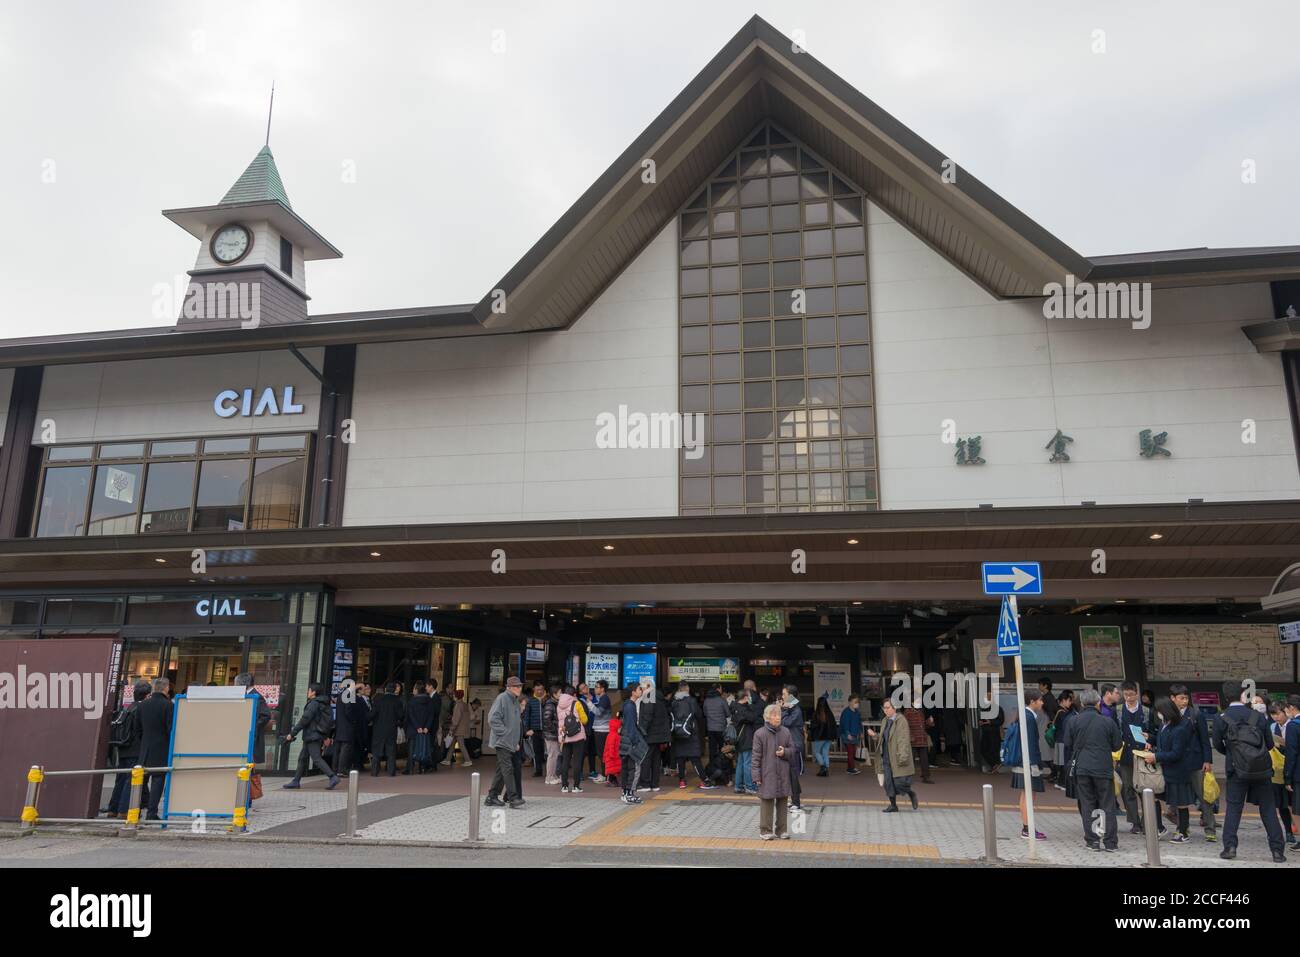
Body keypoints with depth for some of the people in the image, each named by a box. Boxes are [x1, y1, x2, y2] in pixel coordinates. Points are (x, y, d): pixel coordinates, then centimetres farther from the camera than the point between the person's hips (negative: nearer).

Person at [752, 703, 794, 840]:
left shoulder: (786, 732, 3)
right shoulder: (760, 734, -8)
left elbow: (792, 749, 12)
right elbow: (756, 756, -6)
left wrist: (785, 752, -11)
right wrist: (756, 776, -8)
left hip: (783, 774, 4)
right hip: (767, 775, -4)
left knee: (782, 801, 10)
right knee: (766, 802, 1)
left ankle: (782, 829, 22)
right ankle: (766, 830, 12)